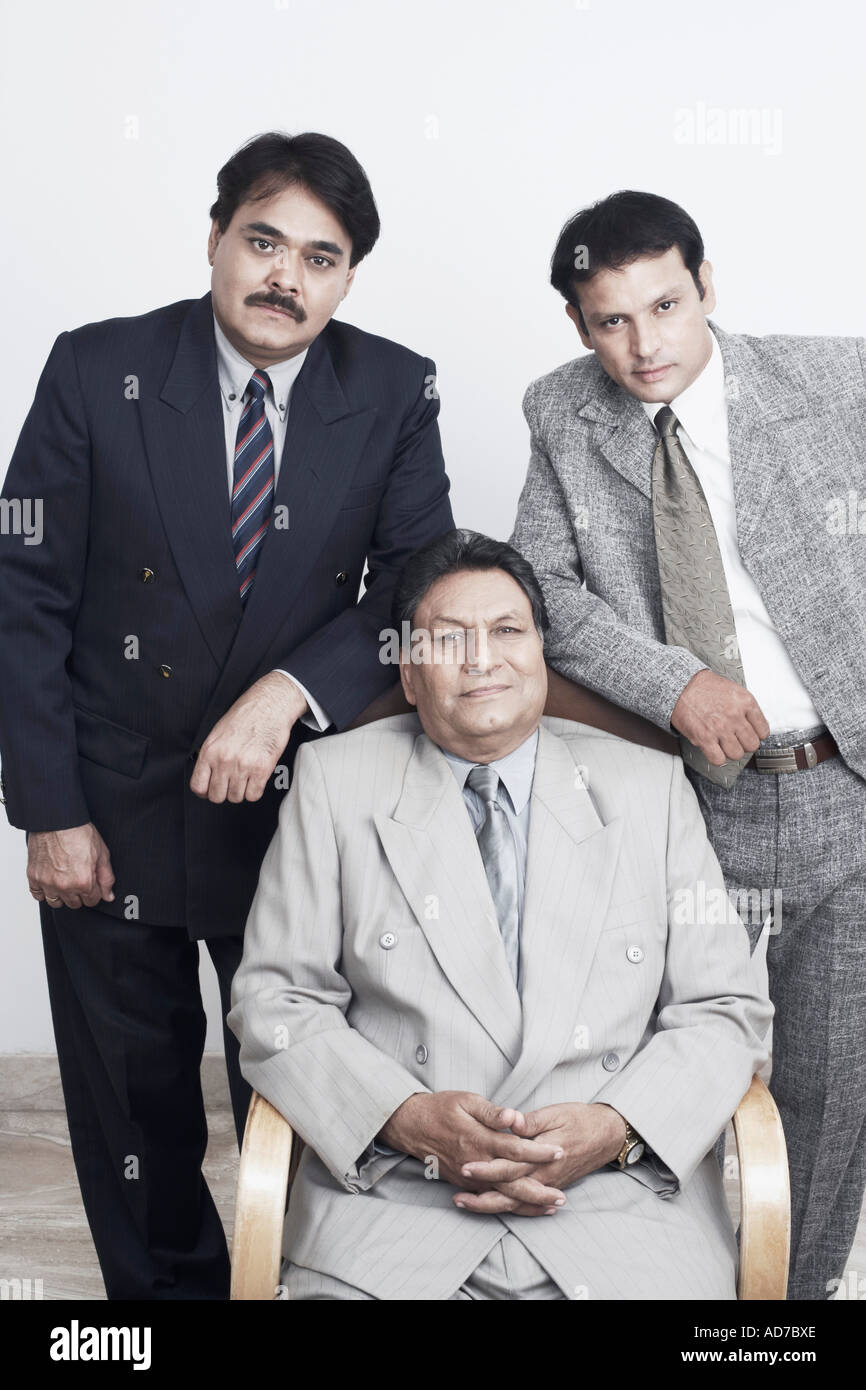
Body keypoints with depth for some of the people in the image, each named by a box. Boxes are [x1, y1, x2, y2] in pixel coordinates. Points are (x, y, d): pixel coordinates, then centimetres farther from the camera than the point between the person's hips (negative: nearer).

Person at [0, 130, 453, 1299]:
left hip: (297, 801, 0)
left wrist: (290, 689, -24)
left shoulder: (395, 393, -4)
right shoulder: (96, 371, -7)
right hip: (113, 808, 0)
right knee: (130, 1105, 16)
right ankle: (166, 1285, 40)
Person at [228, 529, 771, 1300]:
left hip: (623, 1199, 1)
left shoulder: (650, 787, 11)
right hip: (393, 1197, 0)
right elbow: (274, 999, 6)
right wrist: (407, 1116, -9)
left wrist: (615, 1128, -8)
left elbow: (723, 1009, 9)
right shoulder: (335, 780, 9)